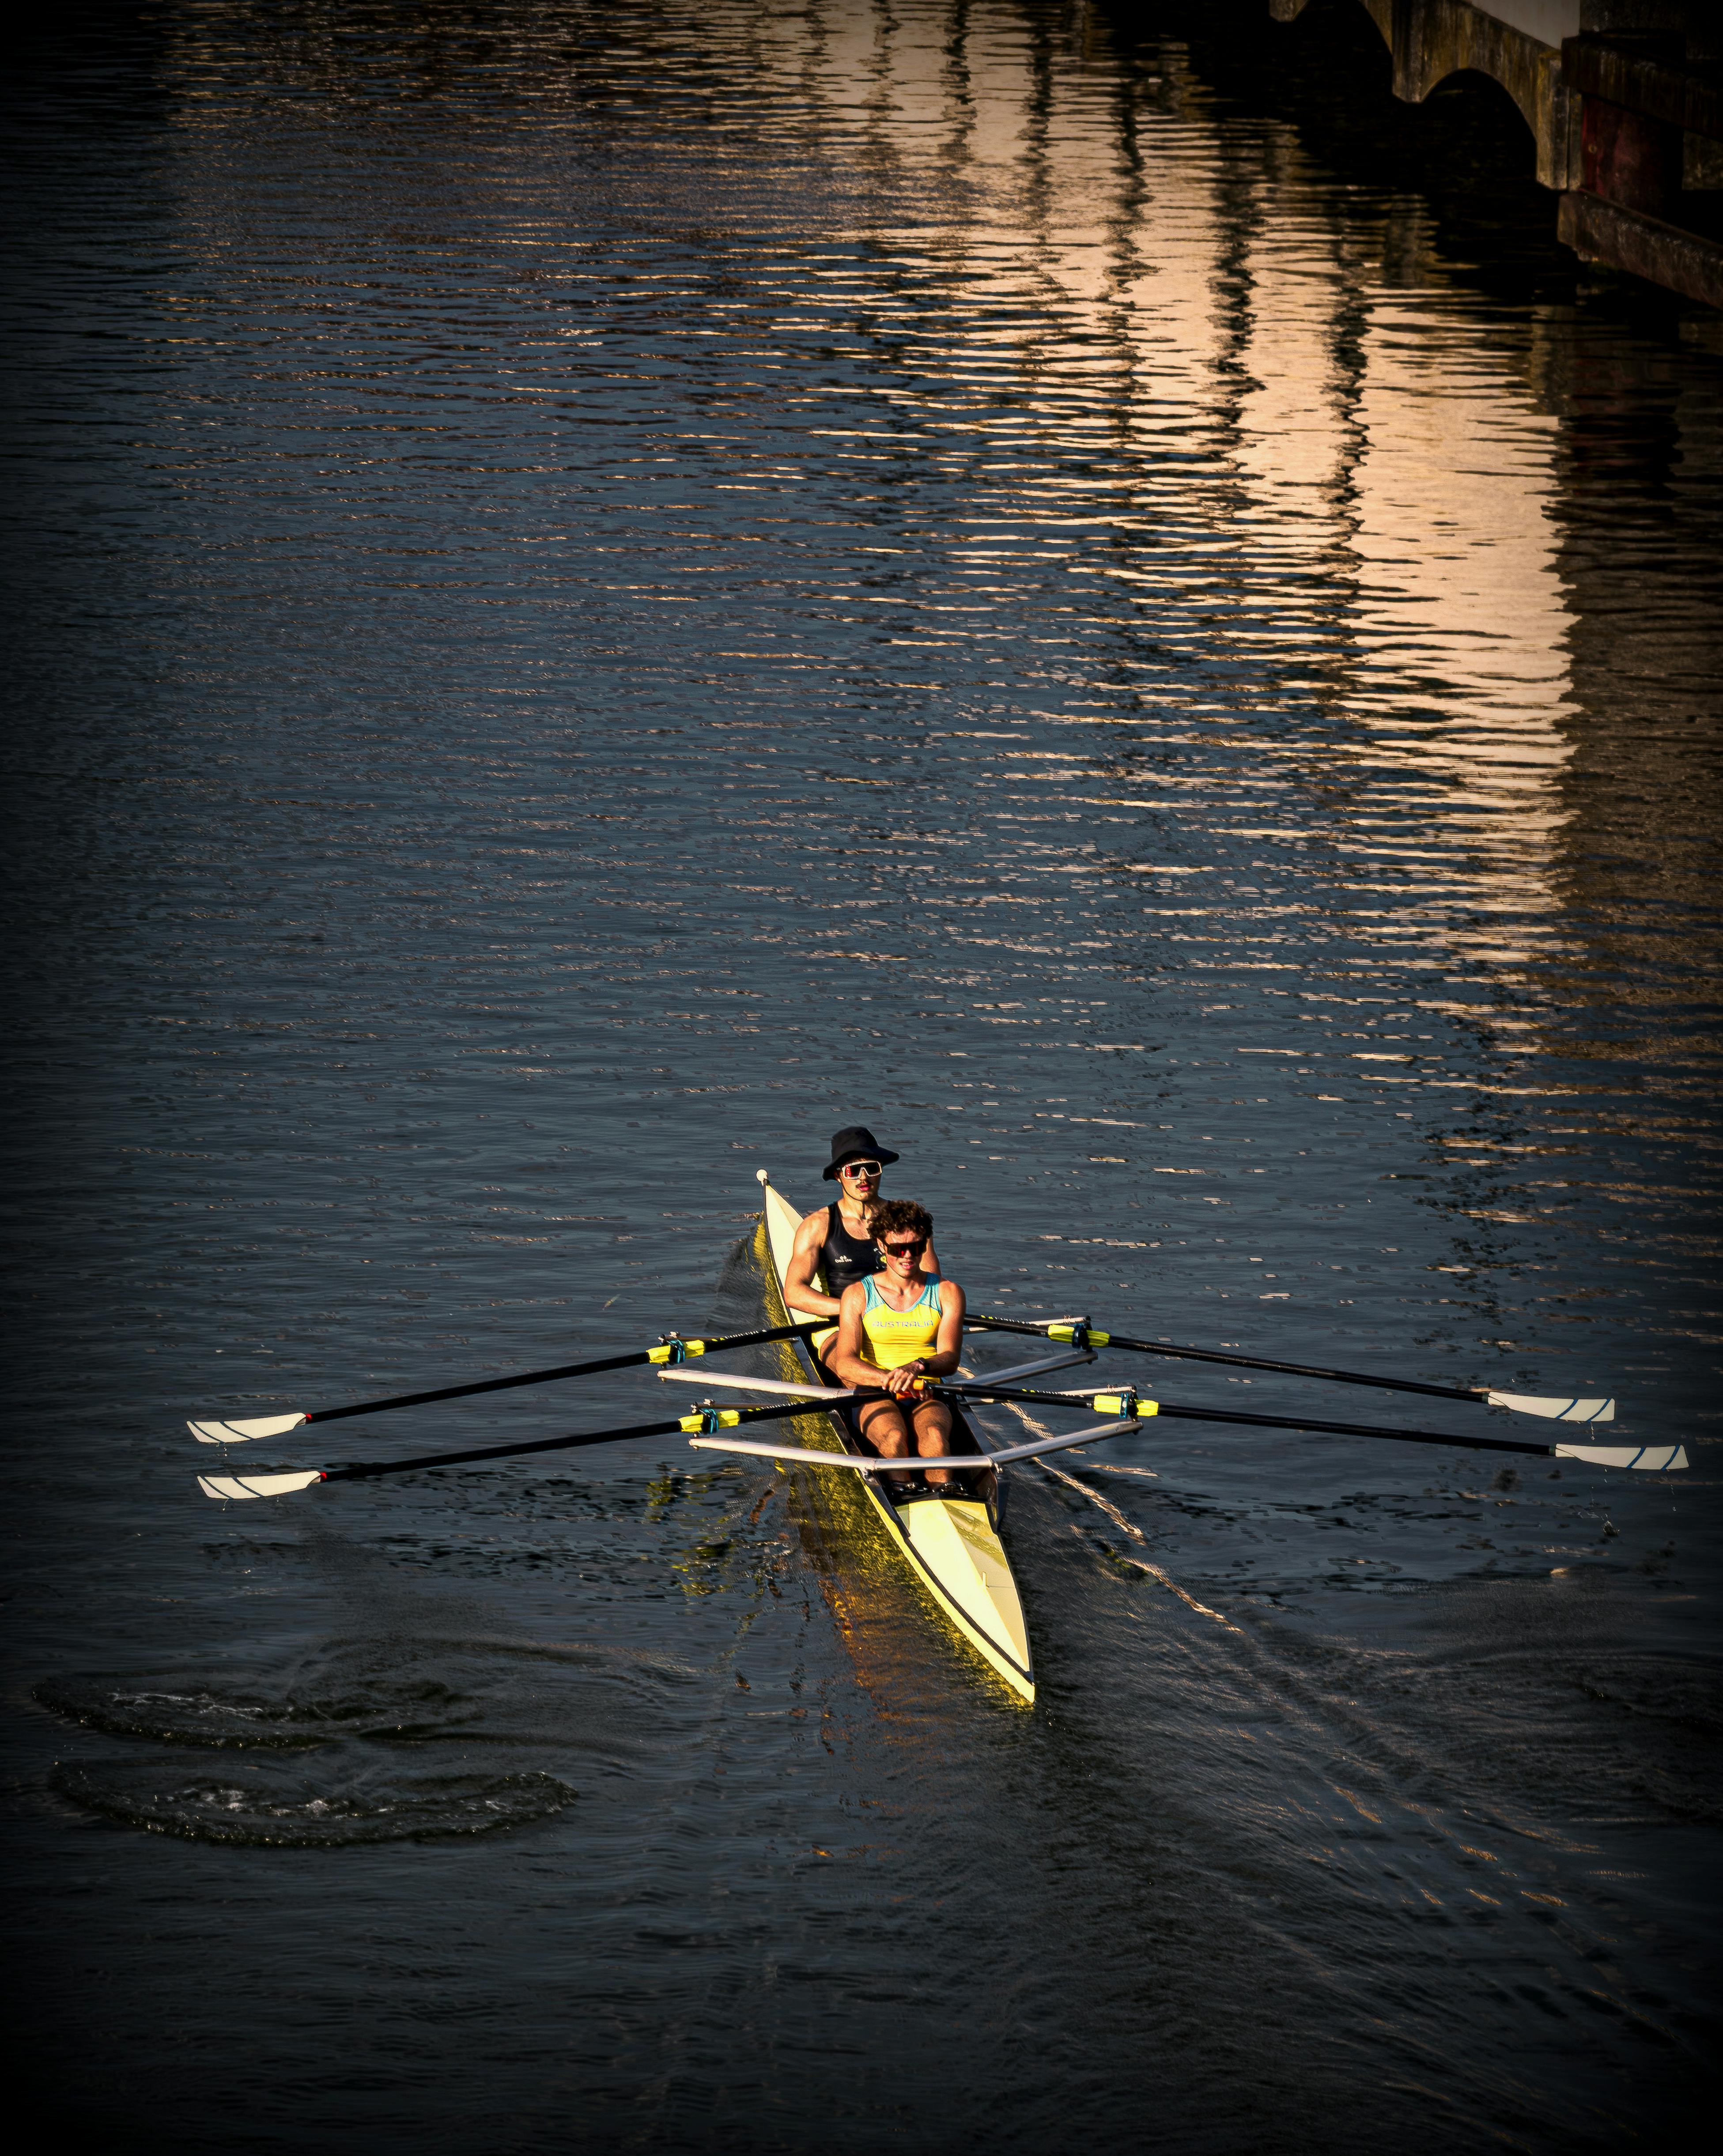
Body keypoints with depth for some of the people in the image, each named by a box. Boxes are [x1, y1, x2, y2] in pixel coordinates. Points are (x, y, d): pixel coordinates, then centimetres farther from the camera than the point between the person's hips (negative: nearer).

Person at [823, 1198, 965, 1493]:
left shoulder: (947, 1293, 9)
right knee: (893, 1437, -36)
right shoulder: (858, 1294, 6)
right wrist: (891, 1379, -27)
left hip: (928, 1399, 0)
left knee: (934, 1436, -36)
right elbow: (845, 1364, -7)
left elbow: (949, 1359, -4)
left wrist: (917, 1367, -29)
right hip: (875, 1399, 0)